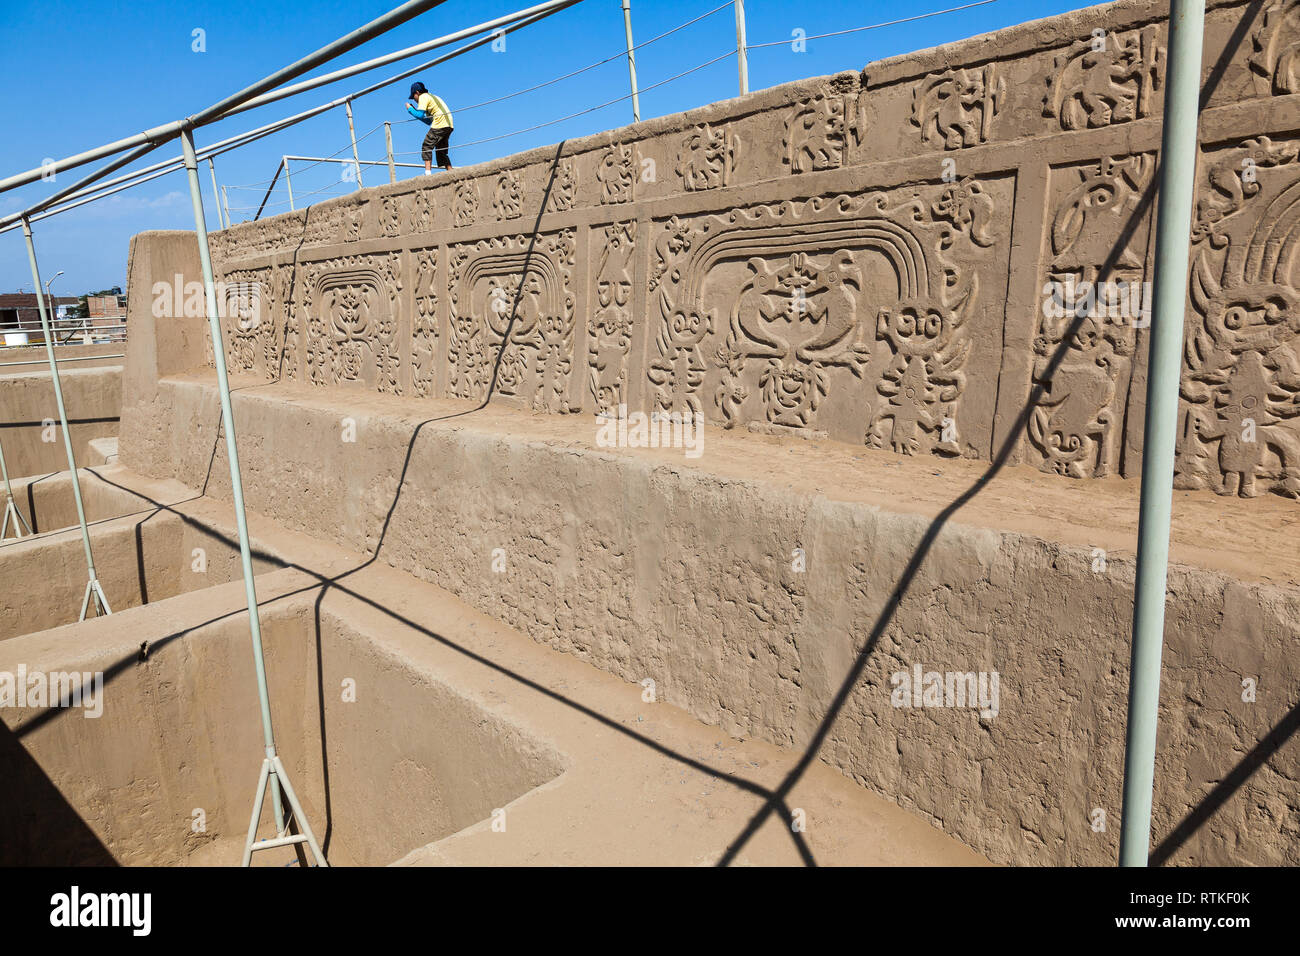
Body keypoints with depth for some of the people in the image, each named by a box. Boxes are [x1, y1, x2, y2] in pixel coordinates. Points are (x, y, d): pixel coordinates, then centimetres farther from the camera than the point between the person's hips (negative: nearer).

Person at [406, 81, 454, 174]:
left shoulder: (423, 97, 3)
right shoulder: (432, 96, 32)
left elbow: (420, 115, -10)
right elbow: (429, 121, 30)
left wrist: (410, 109, 7)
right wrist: (414, 110, 30)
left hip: (440, 124, -9)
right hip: (448, 125, 9)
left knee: (426, 146, -8)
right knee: (441, 152, 14)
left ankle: (427, 172, -21)